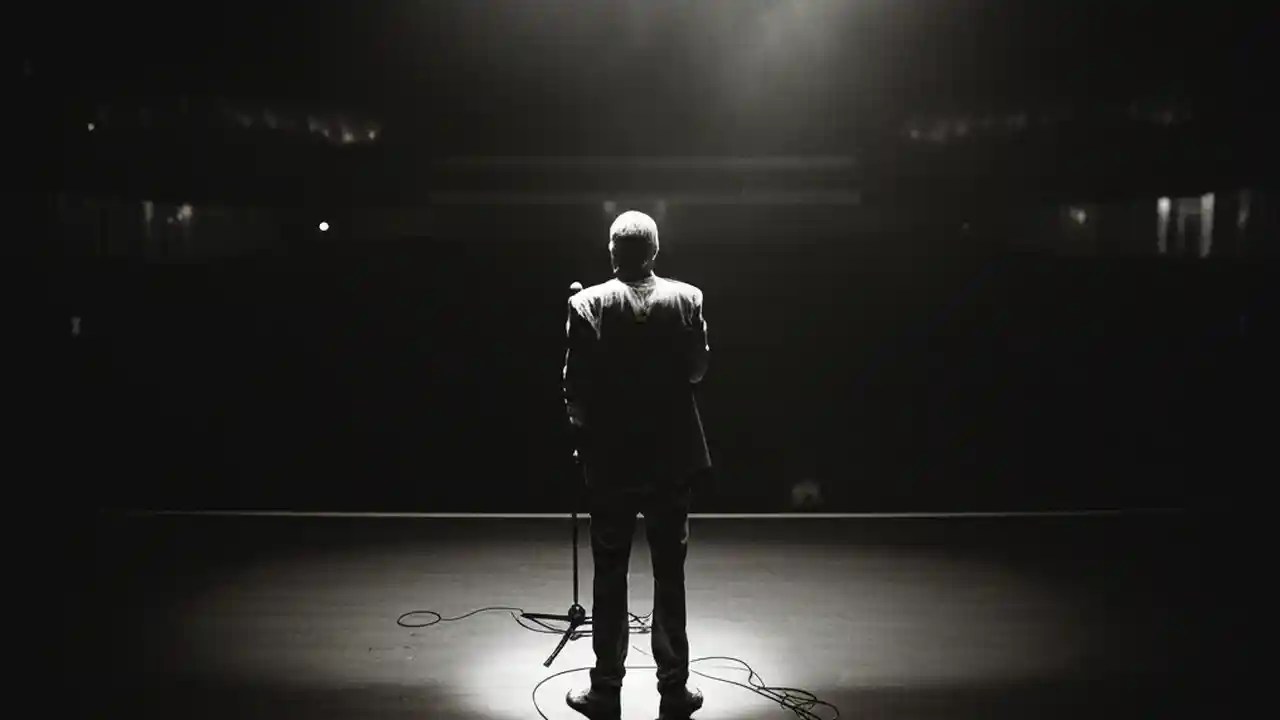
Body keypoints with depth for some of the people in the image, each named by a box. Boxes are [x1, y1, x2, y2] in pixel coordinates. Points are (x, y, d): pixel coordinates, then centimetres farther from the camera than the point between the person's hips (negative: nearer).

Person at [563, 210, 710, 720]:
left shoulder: (587, 304, -9)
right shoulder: (687, 299, -5)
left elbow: (575, 384, -8)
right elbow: (698, 369, 2)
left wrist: (582, 430, 9)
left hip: (610, 457, -1)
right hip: (672, 456, 2)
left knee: (610, 577, 10)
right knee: (669, 574, 11)